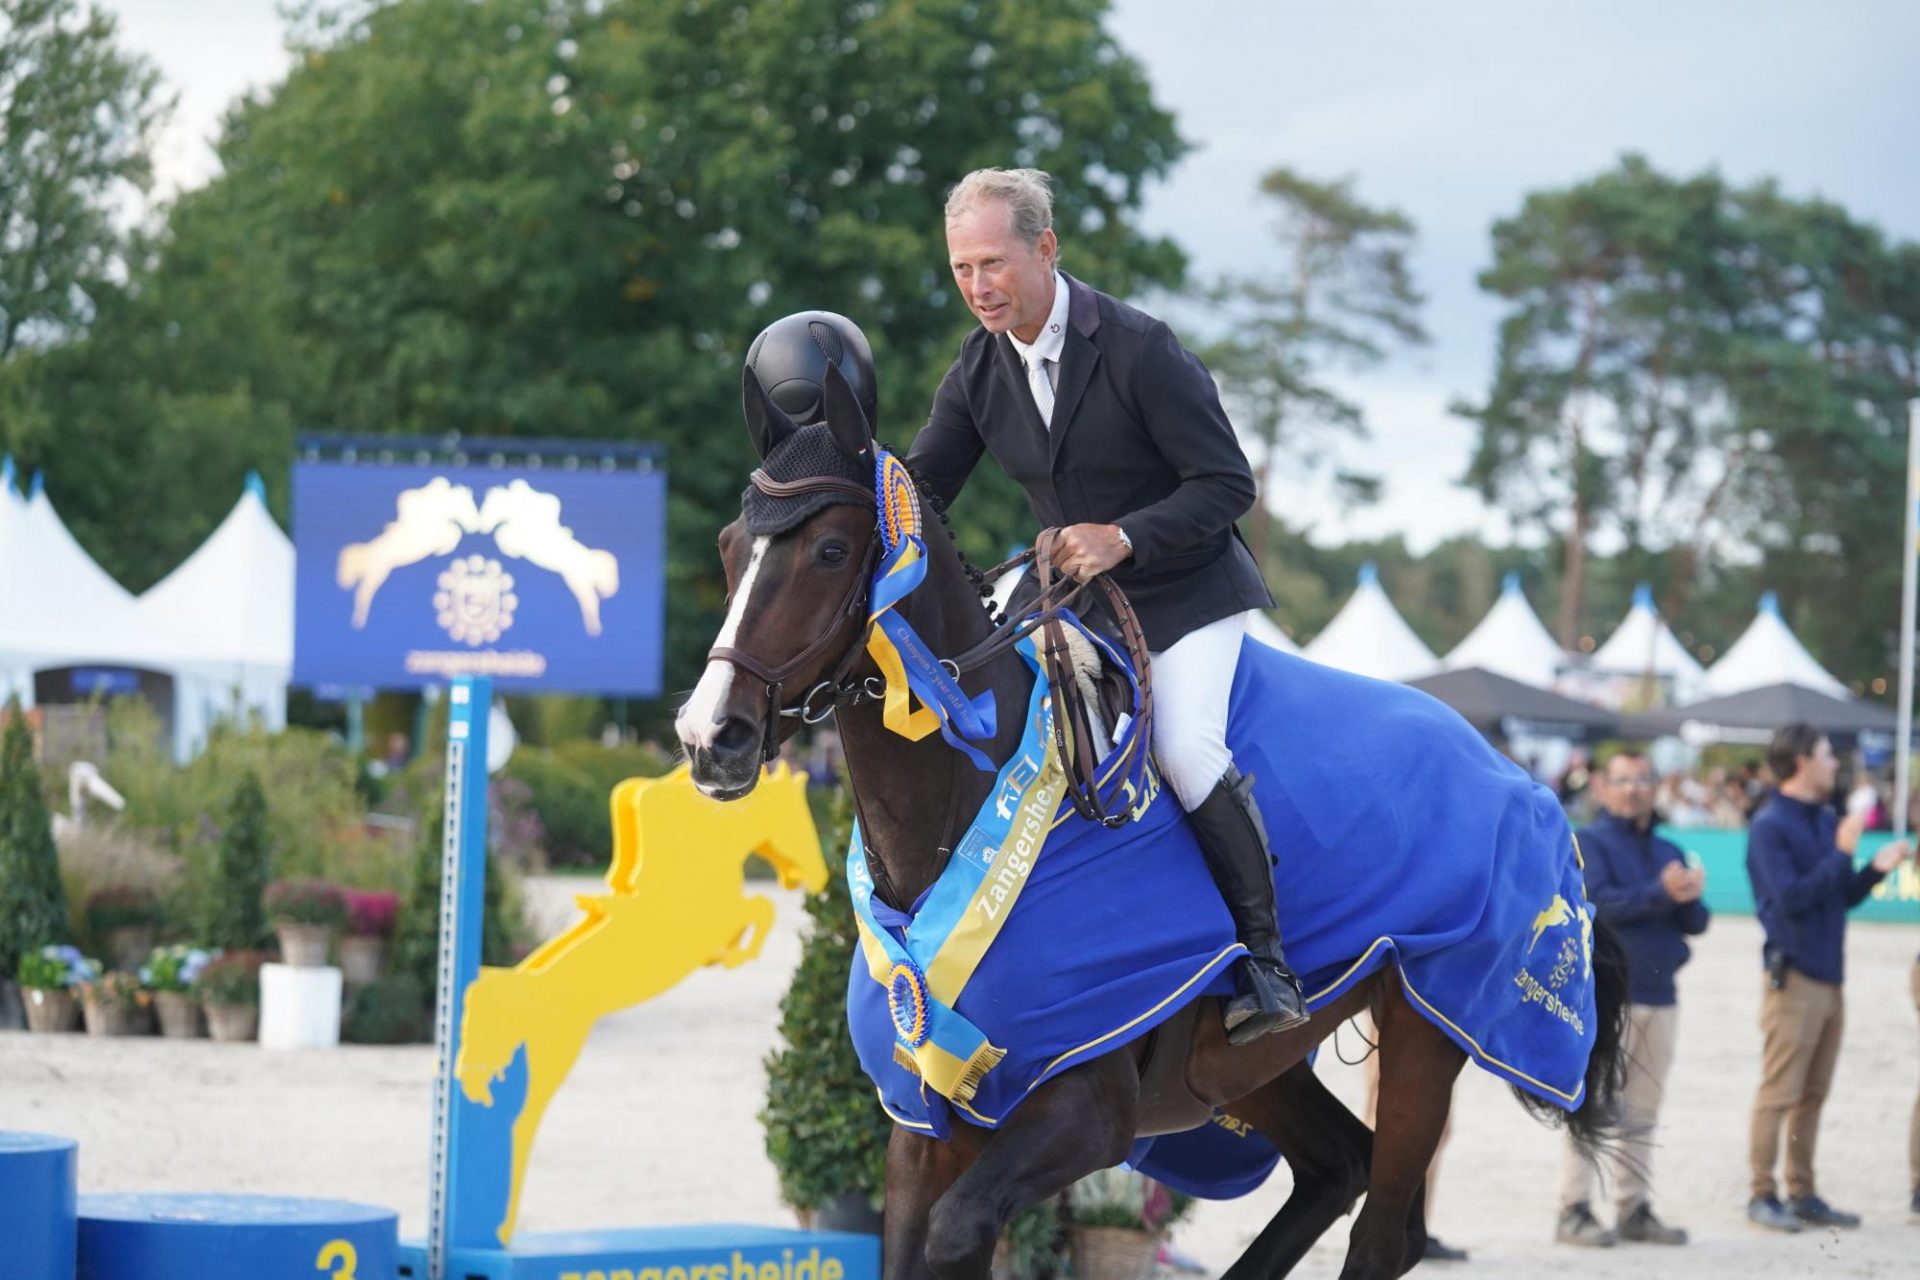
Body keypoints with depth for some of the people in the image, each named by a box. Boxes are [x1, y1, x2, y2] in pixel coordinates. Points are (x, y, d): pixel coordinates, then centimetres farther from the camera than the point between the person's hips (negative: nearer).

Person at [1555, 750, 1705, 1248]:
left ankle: (1634, 1208, 14)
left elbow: (1697, 923, 13)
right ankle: (1574, 1211, -6)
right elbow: (1597, 903, -16)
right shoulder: (1590, 843, 0)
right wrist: (1662, 893, -20)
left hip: (1658, 997, 6)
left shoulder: (1668, 852, 18)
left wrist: (1690, 898, -10)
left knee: (1641, 1114, 9)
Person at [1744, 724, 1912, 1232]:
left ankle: (1802, 1195, 15)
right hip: (1794, 976, -8)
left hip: (1829, 977, 8)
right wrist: (1841, 854, -16)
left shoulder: (1826, 822, 14)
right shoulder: (1770, 826, -9)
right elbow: (1791, 897, -18)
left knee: (1812, 1095, 10)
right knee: (1779, 1092, -5)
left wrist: (1877, 867, 0)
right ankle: (1763, 1195, 1)